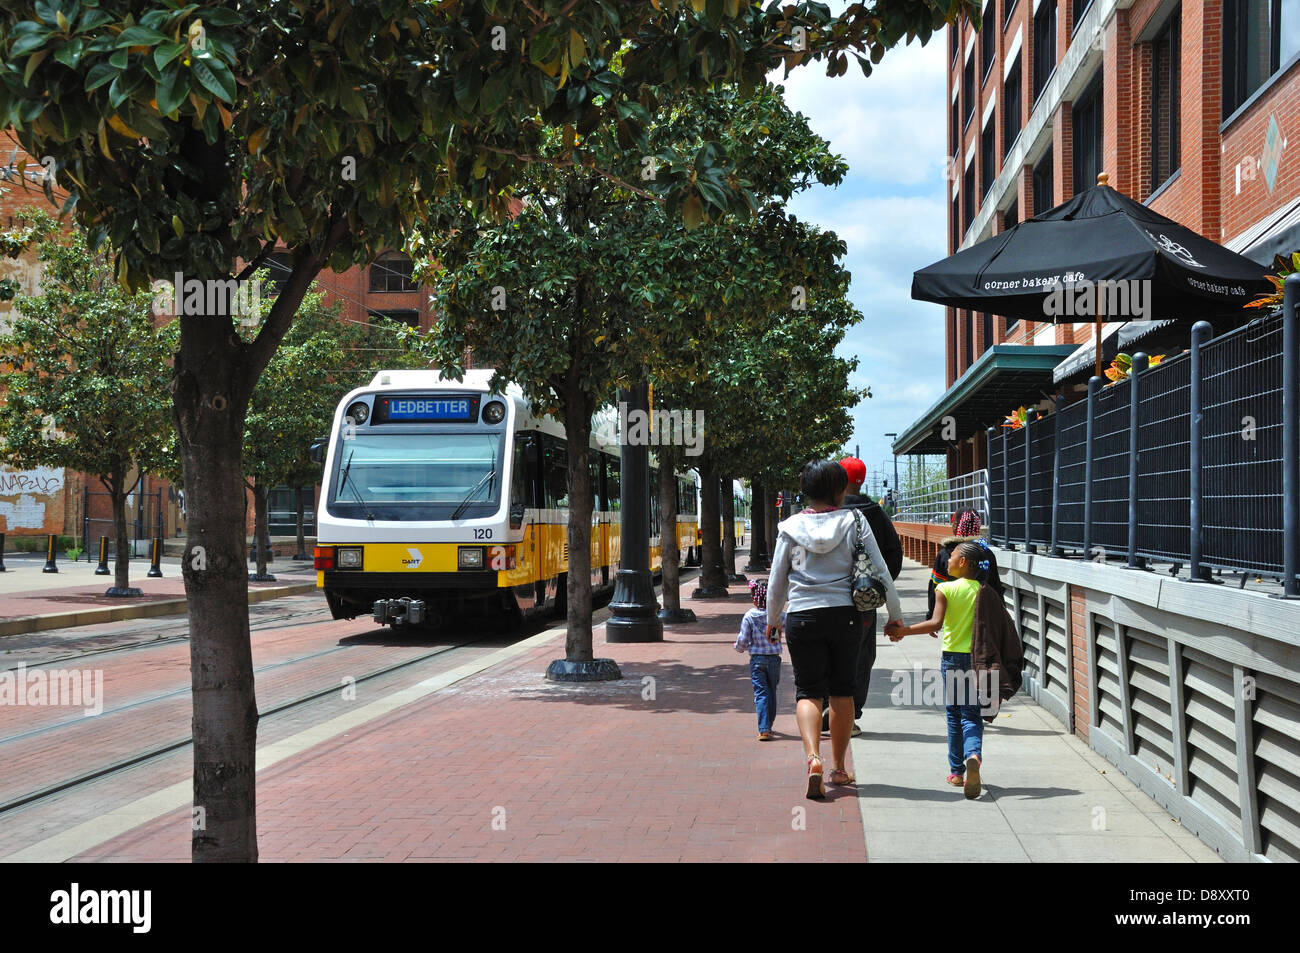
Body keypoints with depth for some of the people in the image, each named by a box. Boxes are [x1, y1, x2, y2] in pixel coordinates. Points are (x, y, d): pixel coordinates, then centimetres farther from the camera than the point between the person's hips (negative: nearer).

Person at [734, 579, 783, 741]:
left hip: (757, 660, -2)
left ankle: (764, 729, -12)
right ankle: (768, 725, 31)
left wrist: (738, 647, 15)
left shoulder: (749, 617, -8)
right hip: (774, 659, 2)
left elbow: (743, 640, -6)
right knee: (772, 692, 18)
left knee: (761, 693, -1)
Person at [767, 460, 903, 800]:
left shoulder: (791, 527, 0)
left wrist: (771, 619, 21)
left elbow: (776, 581, 6)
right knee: (842, 691, 13)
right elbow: (881, 572, -1)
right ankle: (839, 768, 21)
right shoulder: (853, 522, -2)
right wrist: (895, 615, 12)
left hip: (802, 617, 0)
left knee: (808, 691, 4)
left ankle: (813, 757, -19)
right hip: (844, 615, 0)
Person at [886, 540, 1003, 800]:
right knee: (971, 714, 2)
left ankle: (957, 771, 17)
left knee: (954, 715, 11)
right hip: (976, 658, 1)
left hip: (952, 656, -1)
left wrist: (904, 630, -13)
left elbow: (936, 623, -16)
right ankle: (973, 755, -26)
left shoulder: (945, 589, -7)